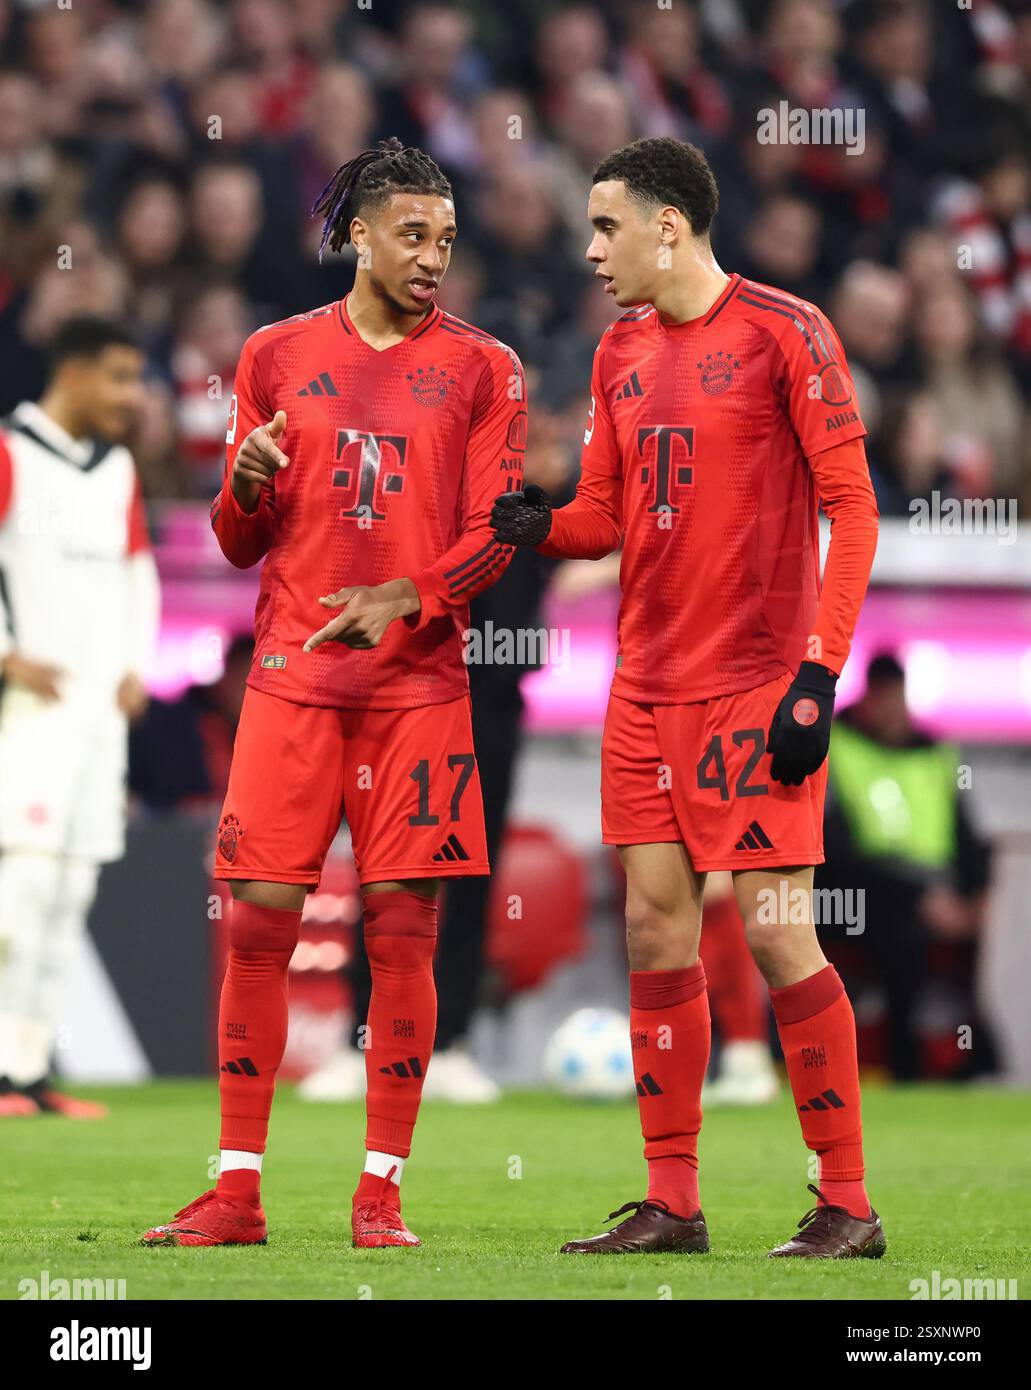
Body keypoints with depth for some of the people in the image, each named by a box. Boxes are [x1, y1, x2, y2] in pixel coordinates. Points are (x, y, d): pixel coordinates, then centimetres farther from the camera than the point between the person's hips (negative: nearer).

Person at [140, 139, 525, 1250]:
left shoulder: (481, 369, 7)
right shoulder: (277, 356, 11)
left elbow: (494, 533, 1)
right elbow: (239, 543, 13)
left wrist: (408, 597, -17)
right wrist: (248, 484, -10)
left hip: (419, 679, -1)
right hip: (293, 674, 1)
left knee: (402, 930, -3)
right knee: (258, 919, -4)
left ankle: (381, 1193, 3)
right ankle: (237, 1192, 1)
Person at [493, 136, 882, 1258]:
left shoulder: (784, 333, -7)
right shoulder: (621, 352, 13)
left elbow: (851, 504, -9)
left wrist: (819, 672, -15)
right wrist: (535, 525, -5)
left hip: (756, 690, -7)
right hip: (648, 690, 7)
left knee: (777, 932, -8)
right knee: (655, 926, 5)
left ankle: (847, 1203, 0)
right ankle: (671, 1202, 11)